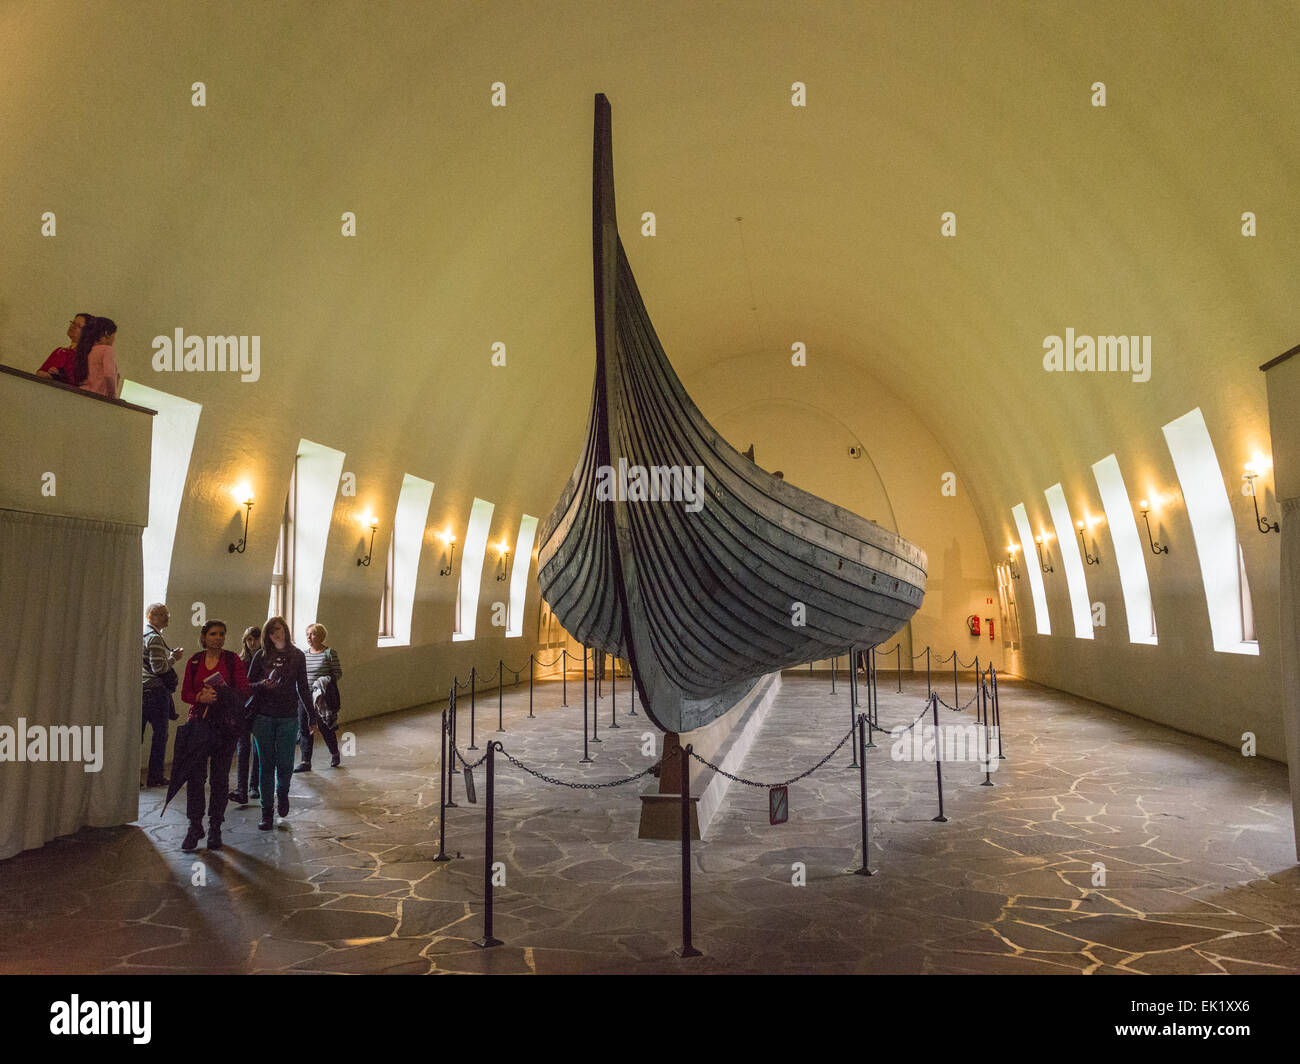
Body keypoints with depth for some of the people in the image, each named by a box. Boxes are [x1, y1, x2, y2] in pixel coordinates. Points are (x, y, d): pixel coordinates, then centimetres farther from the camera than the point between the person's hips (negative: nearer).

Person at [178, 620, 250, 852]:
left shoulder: (233, 659, 0)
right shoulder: (194, 662, 7)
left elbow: (245, 692, -4)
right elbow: (185, 693, 6)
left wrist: (220, 695, -19)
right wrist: (201, 697, -14)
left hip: (225, 724, -1)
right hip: (199, 722, 2)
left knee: (220, 778, 5)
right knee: (195, 775, -2)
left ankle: (215, 828, 16)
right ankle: (194, 827, 11)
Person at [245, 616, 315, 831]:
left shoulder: (297, 656, 5)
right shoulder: (261, 656, 3)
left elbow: (303, 688, 10)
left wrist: (312, 715, 9)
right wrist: (262, 684, -19)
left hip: (288, 718, 0)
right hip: (263, 717, 0)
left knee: (285, 765, 1)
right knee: (267, 765, 2)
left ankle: (282, 793, 33)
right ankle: (266, 812, 12)